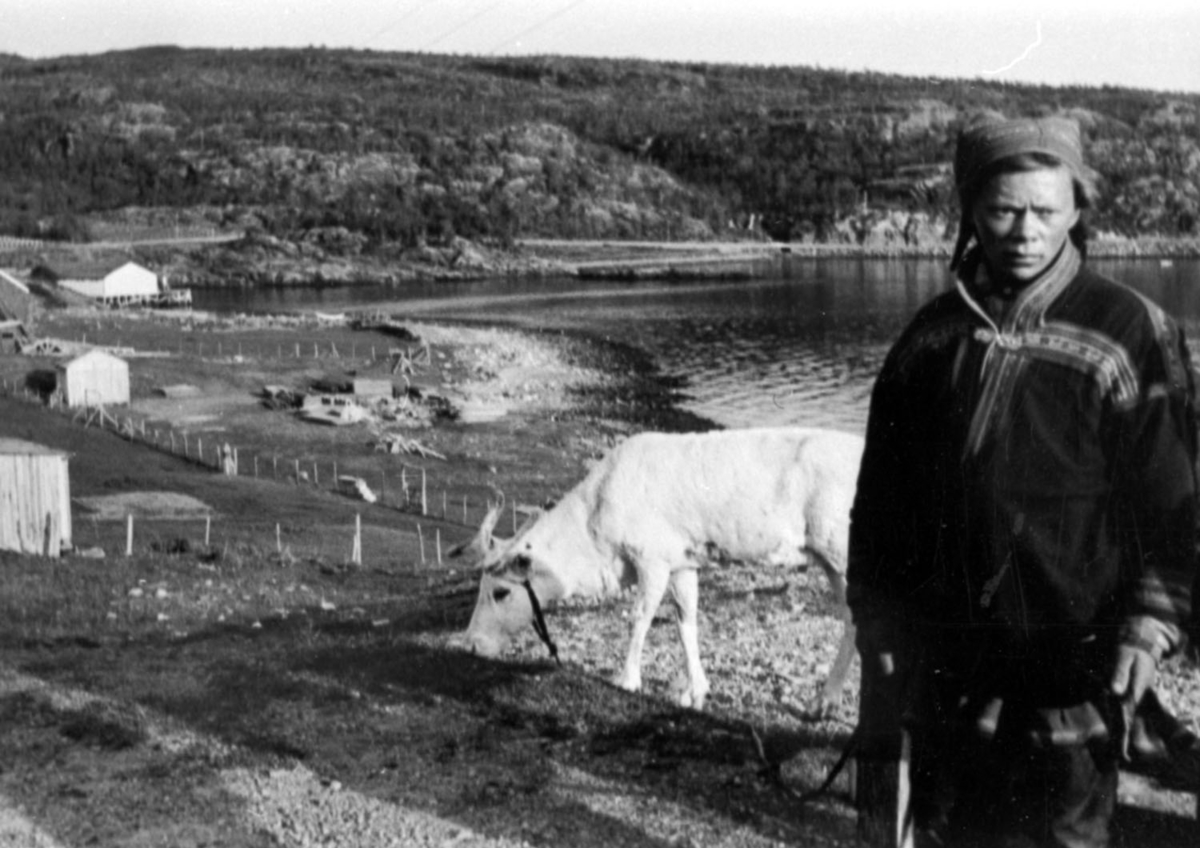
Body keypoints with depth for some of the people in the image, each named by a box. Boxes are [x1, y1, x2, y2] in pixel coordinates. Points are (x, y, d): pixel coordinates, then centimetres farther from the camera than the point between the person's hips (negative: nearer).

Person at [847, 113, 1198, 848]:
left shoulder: (1131, 333, -5)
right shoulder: (935, 335, 6)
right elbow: (881, 490, 13)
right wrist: (875, 611, 10)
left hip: (1073, 661, -4)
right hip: (947, 659, 4)